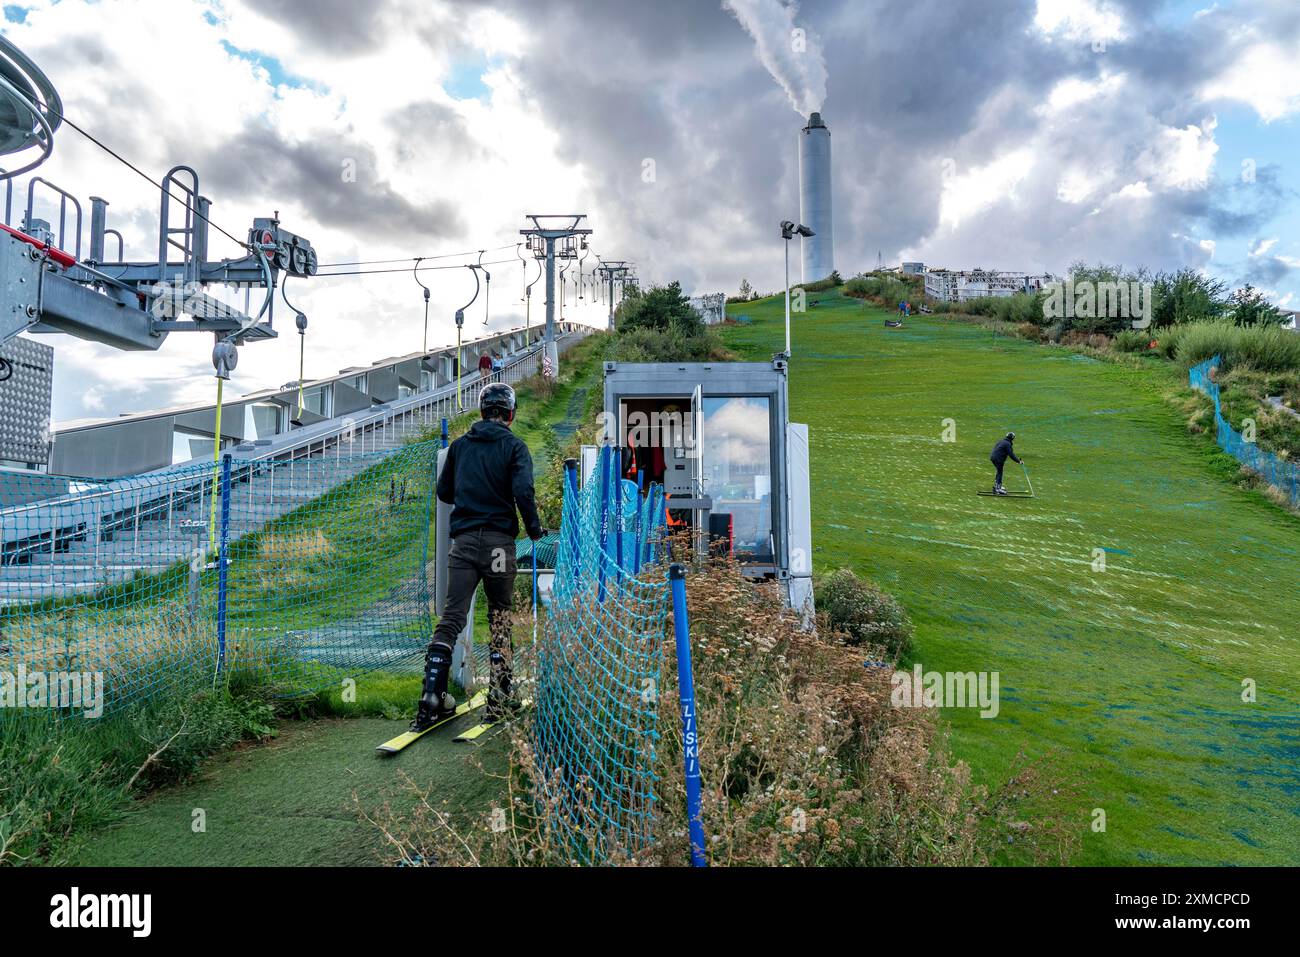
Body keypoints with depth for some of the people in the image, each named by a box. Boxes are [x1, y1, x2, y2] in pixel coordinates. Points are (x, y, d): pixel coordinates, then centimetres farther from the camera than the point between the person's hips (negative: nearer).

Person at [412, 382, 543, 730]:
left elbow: (443, 492, 16)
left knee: (452, 615, 3)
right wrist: (534, 528, 1)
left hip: (463, 541, 3)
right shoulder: (514, 446, -1)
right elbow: (523, 491, -14)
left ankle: (432, 697, -6)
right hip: (499, 541, -2)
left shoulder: (459, 445, 11)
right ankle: (499, 696, 12)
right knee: (500, 615, 11)